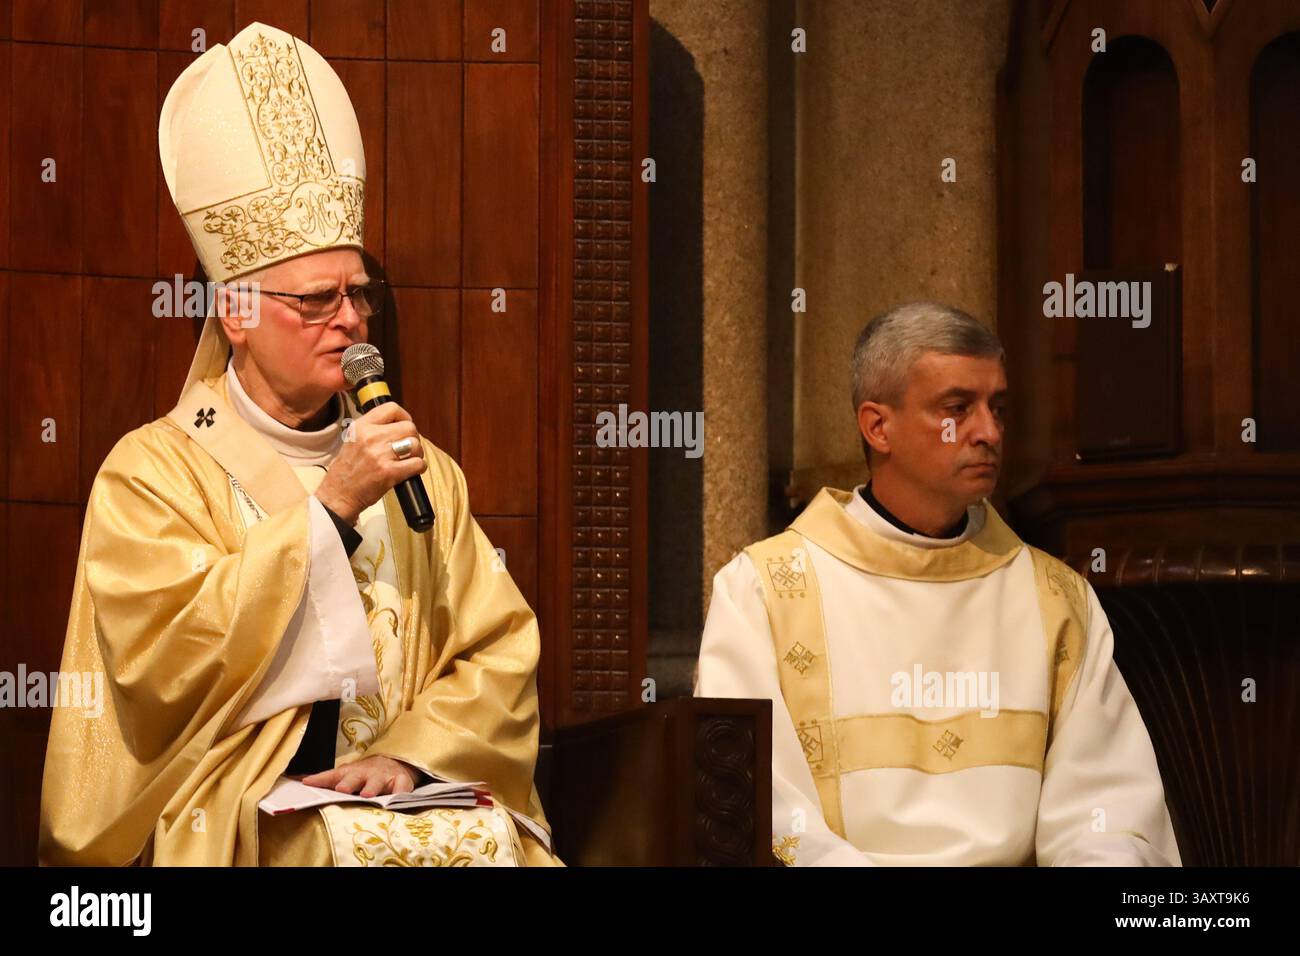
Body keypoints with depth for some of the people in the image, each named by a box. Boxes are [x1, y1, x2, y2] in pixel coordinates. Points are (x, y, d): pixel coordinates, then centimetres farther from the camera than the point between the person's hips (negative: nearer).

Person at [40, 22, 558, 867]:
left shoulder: (421, 471, 16)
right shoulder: (153, 472, 3)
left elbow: (502, 652, 10)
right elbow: (165, 660, -11)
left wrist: (410, 752, -9)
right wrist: (330, 506, -12)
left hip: (400, 795, 4)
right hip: (223, 821, -4)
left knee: (486, 839, -24)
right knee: (358, 848, -31)